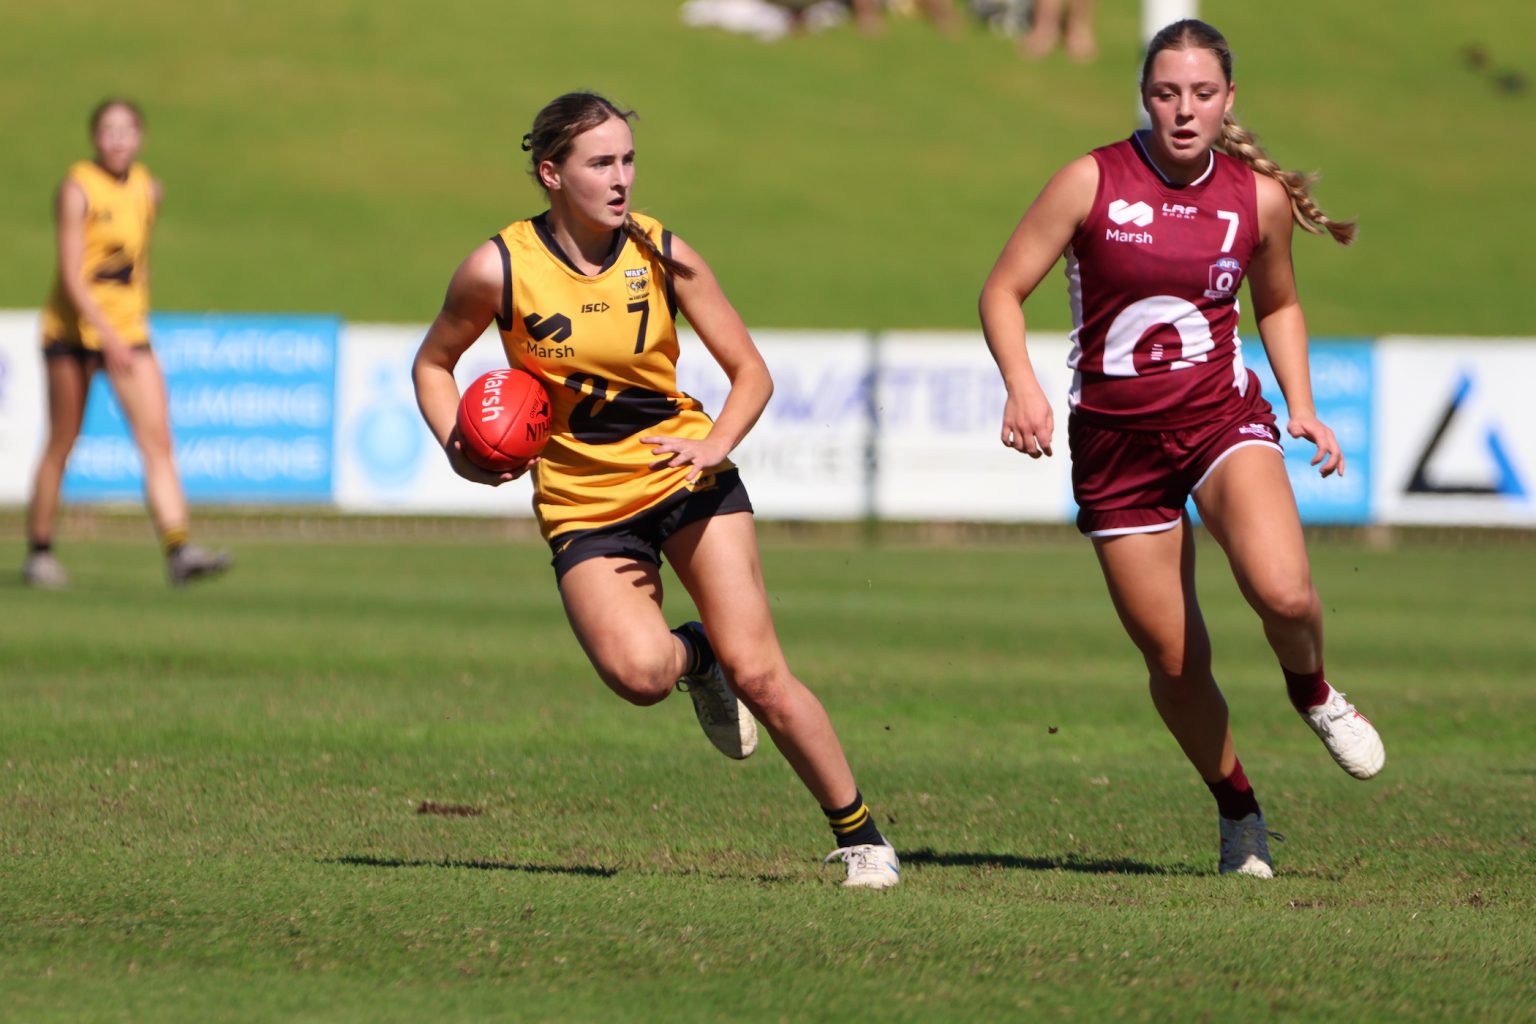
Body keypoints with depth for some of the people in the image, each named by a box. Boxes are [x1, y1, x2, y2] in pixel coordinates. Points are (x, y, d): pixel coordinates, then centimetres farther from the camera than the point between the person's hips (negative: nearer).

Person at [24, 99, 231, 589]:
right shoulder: (78, 189, -12)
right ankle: (39, 552, 18)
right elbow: (72, 277, -17)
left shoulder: (148, 189, 6)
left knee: (157, 440, -9)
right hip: (74, 328, -5)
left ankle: (179, 551, -18)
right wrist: (109, 336, -24)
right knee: (61, 444, 4)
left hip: (128, 332, 5)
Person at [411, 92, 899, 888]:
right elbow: (433, 363, 7)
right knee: (640, 672, -26)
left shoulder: (661, 255, -6)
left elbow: (751, 372, 2)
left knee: (758, 674, -11)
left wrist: (715, 445, -18)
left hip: (686, 478, 1)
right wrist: (459, 450, -11)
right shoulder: (499, 268, -10)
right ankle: (692, 656, 12)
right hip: (583, 506, -1)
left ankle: (860, 835, 6)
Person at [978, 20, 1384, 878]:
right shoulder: (1092, 182, -8)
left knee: (1283, 591, -28)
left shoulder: (1260, 197, 0)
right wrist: (1023, 385, -21)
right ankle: (1239, 811, 26)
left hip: (1221, 415, 0)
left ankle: (1313, 692, 7)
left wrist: (1303, 409, 6)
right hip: (1117, 441, 0)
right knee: (1174, 659, 2)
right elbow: (1003, 290, -4)